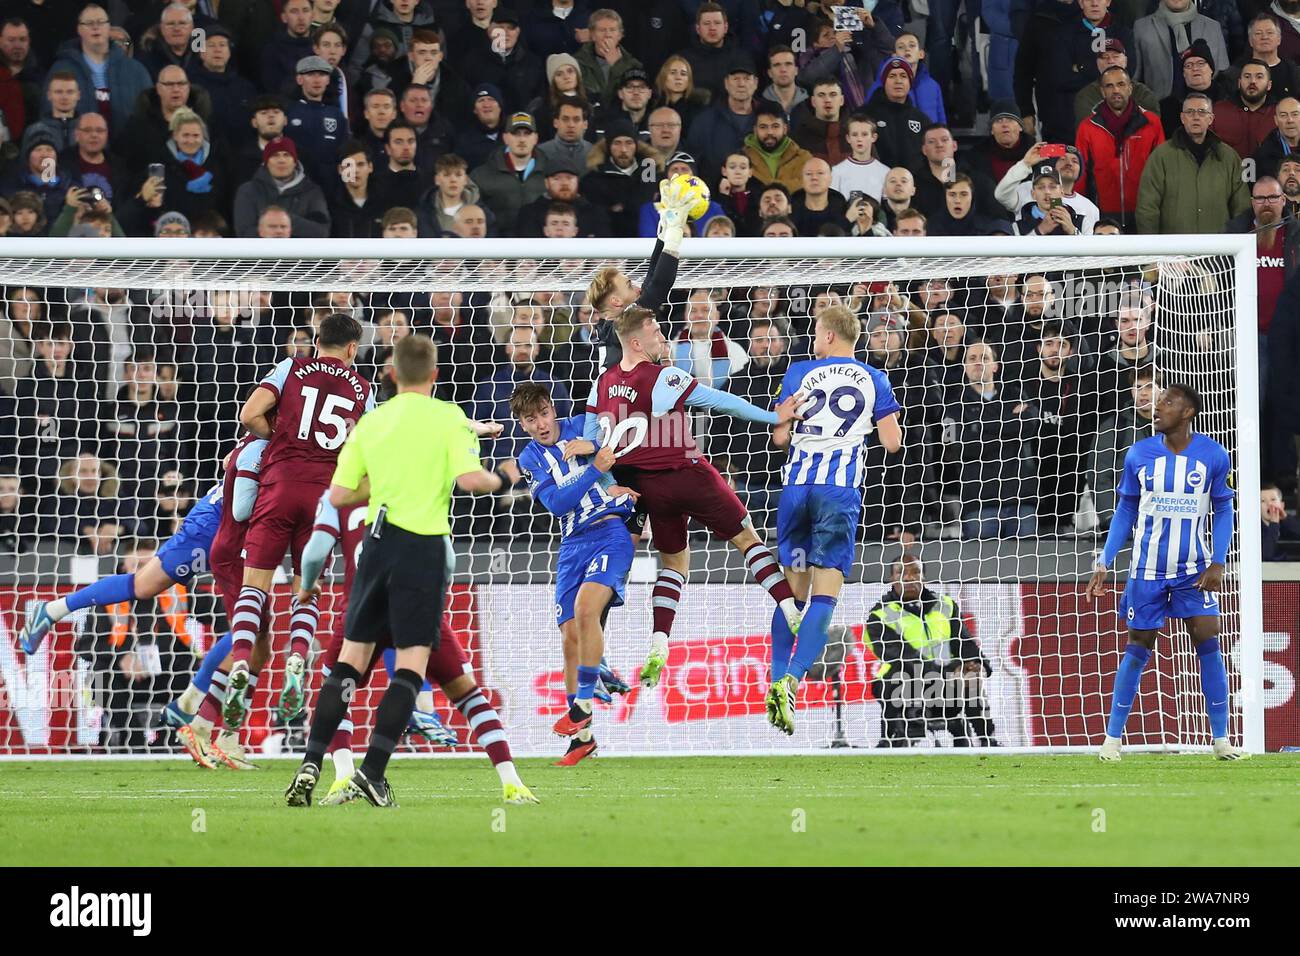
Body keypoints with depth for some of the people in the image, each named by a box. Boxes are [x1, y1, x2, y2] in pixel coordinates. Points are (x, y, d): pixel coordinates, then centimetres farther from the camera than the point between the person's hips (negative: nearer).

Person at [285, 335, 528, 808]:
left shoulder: (370, 422, 7)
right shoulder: (448, 418, -4)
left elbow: (338, 494, 7)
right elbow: (469, 478, -17)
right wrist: (498, 481, 3)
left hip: (378, 542, 4)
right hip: (423, 547, -4)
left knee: (352, 657, 10)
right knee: (412, 660, -1)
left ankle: (310, 765, 2)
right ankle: (372, 771, -12)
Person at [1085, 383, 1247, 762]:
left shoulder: (1214, 456, -5)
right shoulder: (1139, 455, -2)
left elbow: (1223, 511, 3)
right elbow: (1125, 511, 6)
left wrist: (1217, 563, -7)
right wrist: (1104, 564, 1)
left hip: (1195, 570, 0)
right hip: (1147, 570, 0)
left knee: (1208, 645, -7)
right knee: (1137, 649, 1)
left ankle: (1221, 741, -1)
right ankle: (1113, 738, 10)